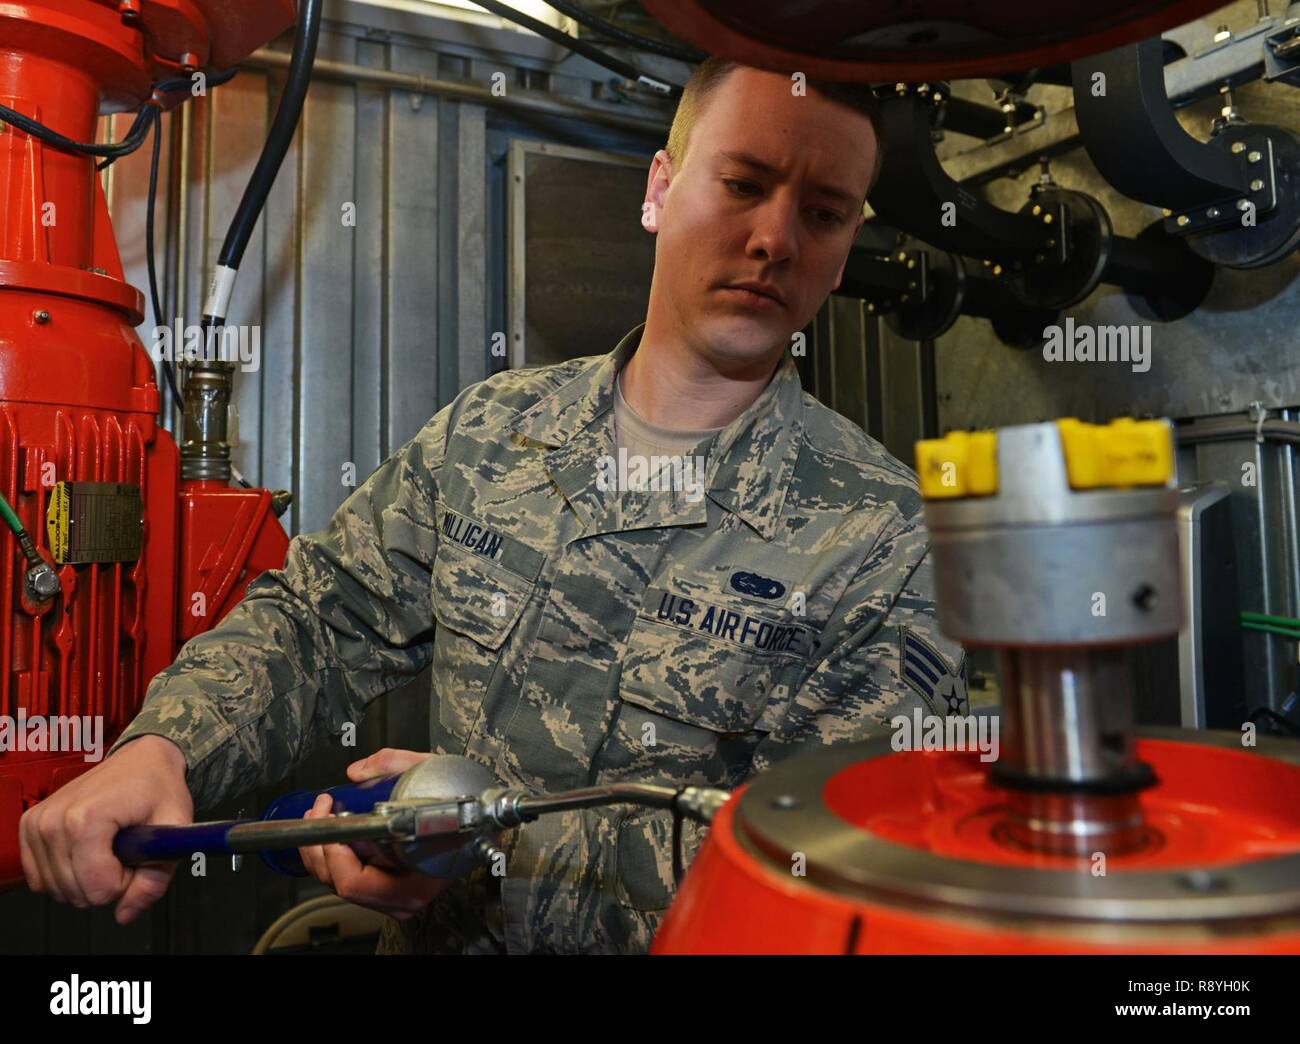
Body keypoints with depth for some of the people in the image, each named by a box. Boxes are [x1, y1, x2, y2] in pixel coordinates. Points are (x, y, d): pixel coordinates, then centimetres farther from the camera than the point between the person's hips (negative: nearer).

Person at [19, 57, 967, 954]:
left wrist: (503, 848, -24)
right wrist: (160, 747, -12)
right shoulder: (487, 433, 1)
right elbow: (317, 625, 6)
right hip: (434, 939, 4)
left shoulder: (886, 534, -10)